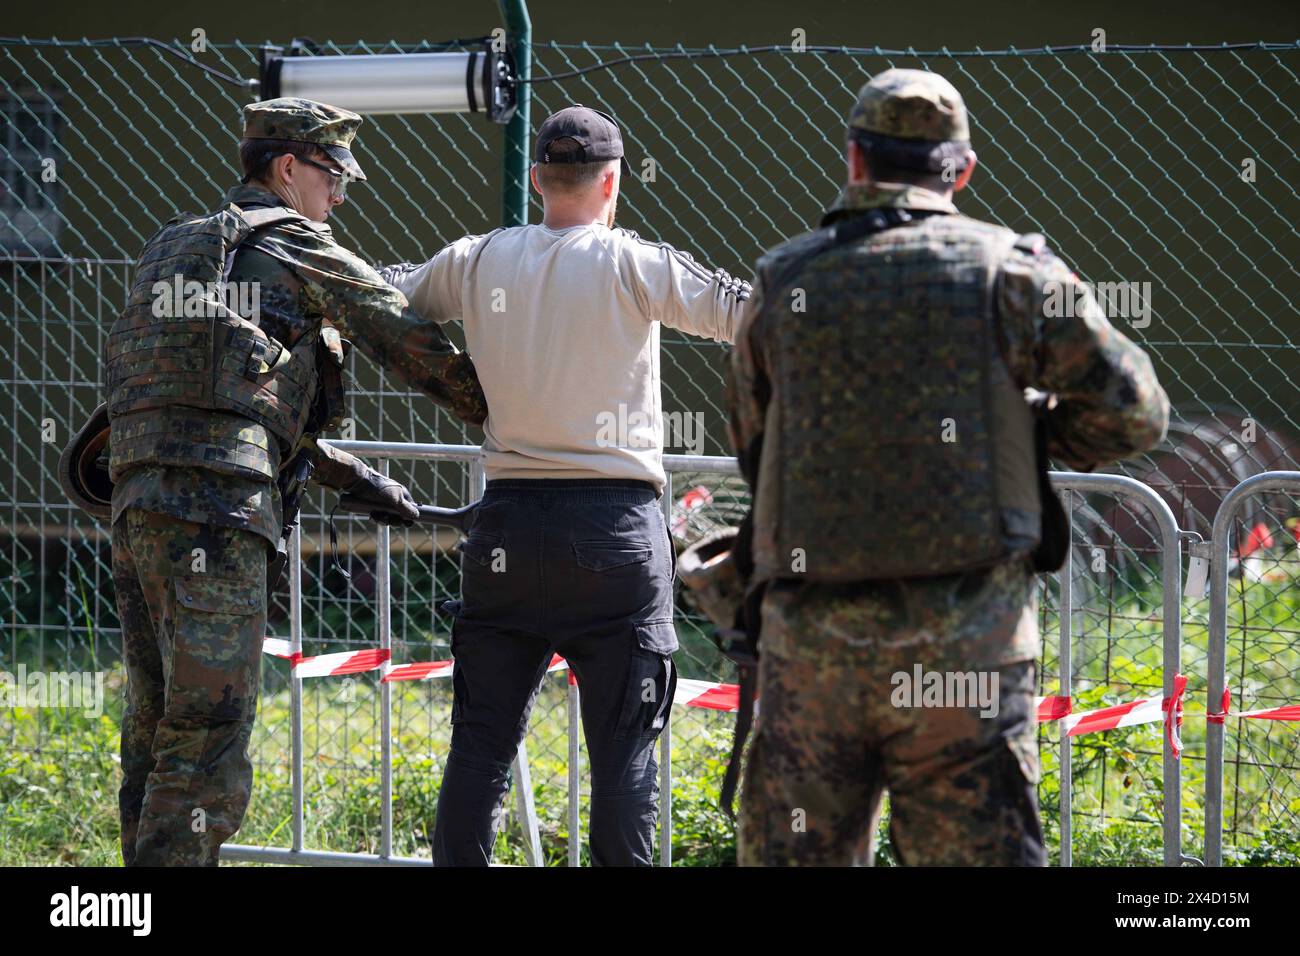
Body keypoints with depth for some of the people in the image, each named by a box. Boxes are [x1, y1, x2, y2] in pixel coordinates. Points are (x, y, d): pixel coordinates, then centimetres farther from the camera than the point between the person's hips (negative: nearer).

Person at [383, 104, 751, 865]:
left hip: (508, 523, 3)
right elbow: (739, 312, -8)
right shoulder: (629, 264, -6)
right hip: (616, 525, -3)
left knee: (483, 739, 8)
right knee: (624, 746, 1)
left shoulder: (477, 262, 5)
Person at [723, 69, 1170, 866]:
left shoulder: (783, 284, 8)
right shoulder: (1007, 270, 1)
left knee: (792, 849, 10)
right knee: (977, 850, 0)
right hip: (966, 636, -2)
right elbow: (1132, 412, 3)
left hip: (811, 639, 2)